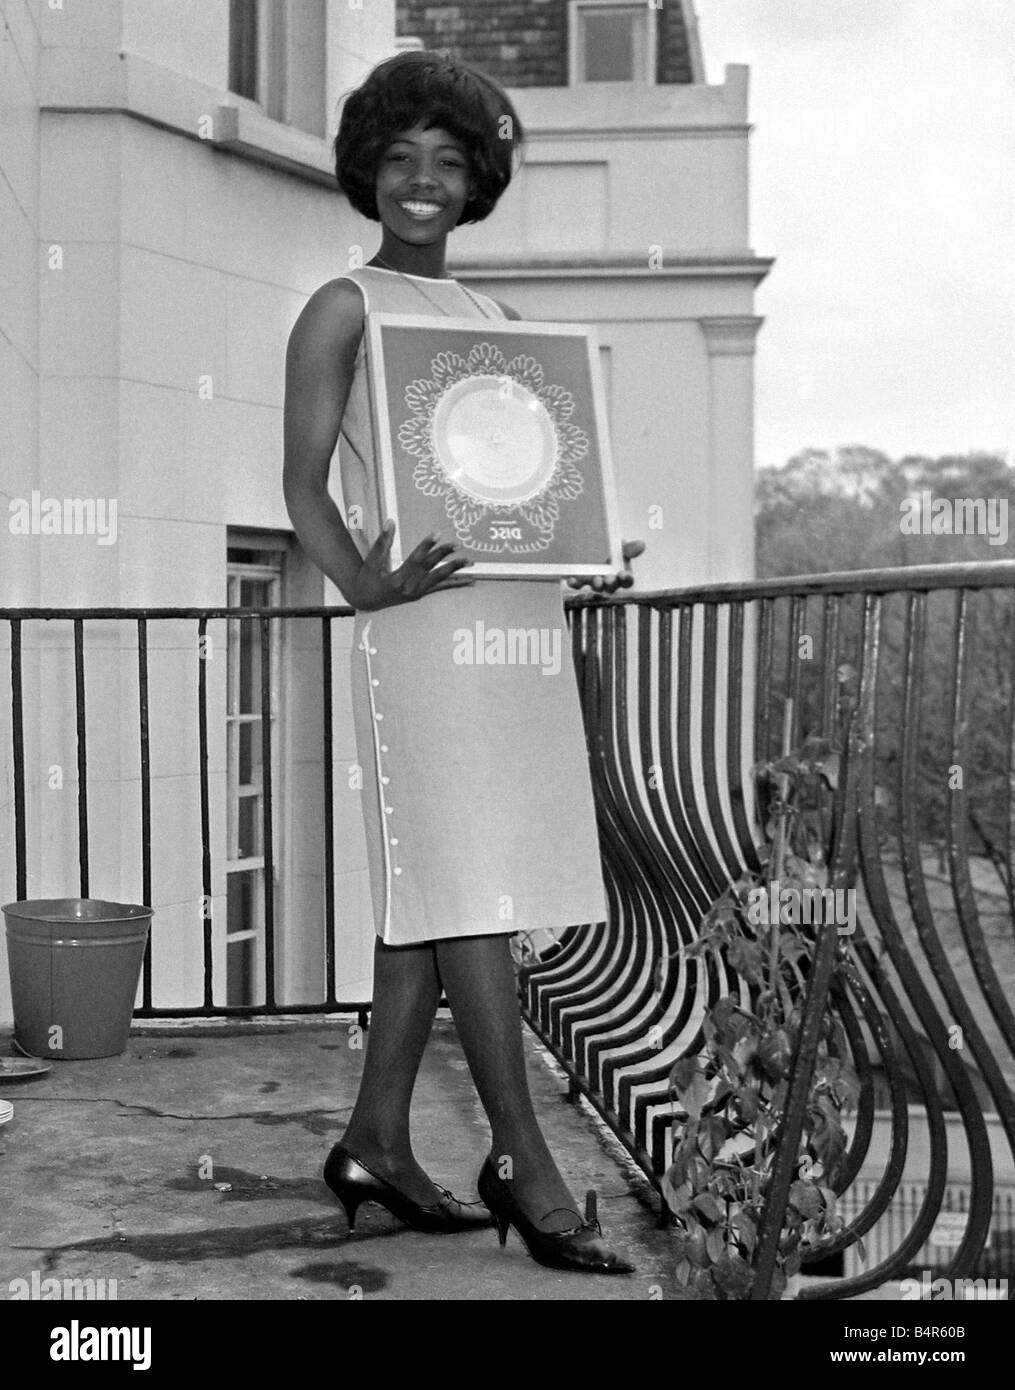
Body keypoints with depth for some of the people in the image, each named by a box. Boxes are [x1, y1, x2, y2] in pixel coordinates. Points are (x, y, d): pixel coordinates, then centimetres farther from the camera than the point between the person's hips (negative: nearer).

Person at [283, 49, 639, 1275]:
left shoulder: (498, 322, 21)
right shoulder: (342, 310, 3)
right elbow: (304, 484, -5)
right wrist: (359, 583, -22)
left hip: (522, 614, 7)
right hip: (422, 618, -7)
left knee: (435, 890, 8)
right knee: (467, 883, -8)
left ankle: (375, 1145, 18)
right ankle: (522, 1163, -2)